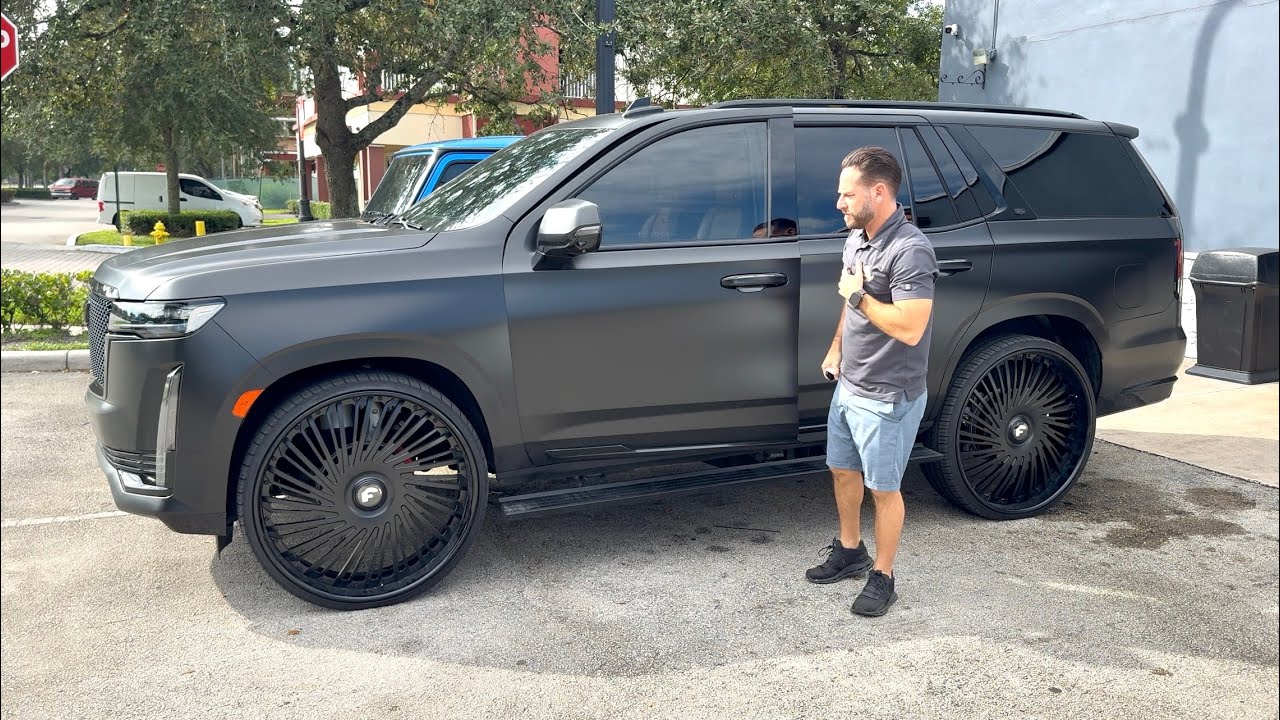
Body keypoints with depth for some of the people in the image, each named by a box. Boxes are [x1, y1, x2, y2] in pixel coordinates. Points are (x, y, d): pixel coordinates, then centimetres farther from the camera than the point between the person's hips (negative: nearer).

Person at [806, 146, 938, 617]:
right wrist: (836, 346, 11)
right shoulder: (856, 238, 6)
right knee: (843, 471, 21)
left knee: (883, 489, 5)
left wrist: (859, 296, -22)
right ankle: (849, 551, 41)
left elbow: (910, 329, -31)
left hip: (888, 397, -9)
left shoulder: (910, 250, -24)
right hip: (848, 385, 9)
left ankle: (882, 578, 21)